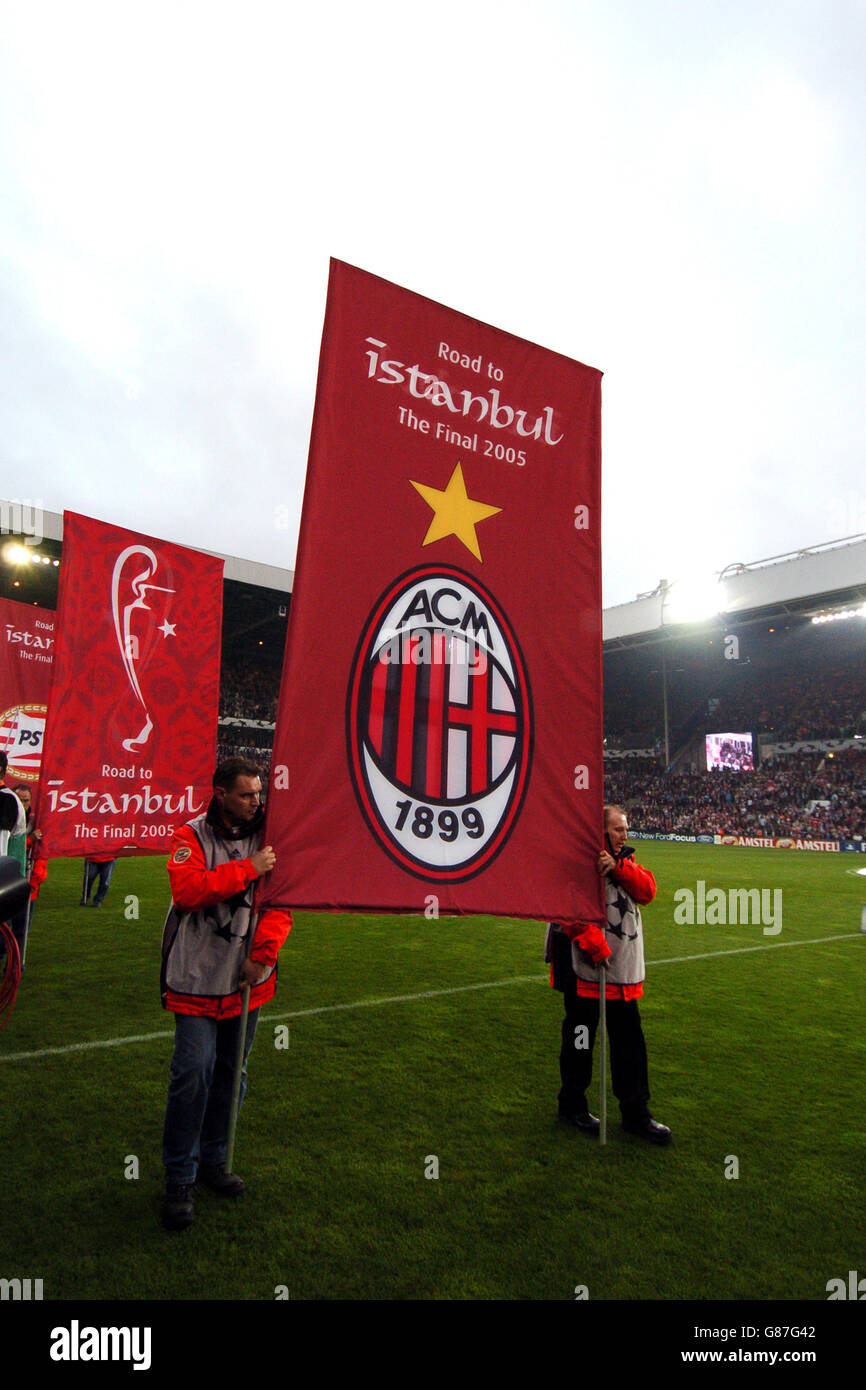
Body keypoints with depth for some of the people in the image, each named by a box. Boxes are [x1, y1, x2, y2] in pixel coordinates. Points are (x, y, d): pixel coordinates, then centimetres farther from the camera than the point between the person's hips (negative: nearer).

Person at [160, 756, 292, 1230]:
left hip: (247, 979, 4)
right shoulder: (192, 837, -6)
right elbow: (187, 890, -23)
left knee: (231, 1073, 15)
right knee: (193, 1075, -6)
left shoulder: (267, 838, 2)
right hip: (198, 979, -4)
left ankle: (213, 1160, 34)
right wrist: (248, 869, -23)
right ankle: (179, 1179, 13)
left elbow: (281, 902, -4)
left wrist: (263, 954, -15)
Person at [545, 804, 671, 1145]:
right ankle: (572, 1105, 28)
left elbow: (648, 891, 0)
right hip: (583, 967, -7)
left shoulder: (623, 861, 13)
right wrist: (594, 944, -26)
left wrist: (619, 868, -14)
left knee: (629, 1039, 13)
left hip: (623, 968, 7)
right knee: (580, 1037, 8)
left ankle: (635, 1113, 27)